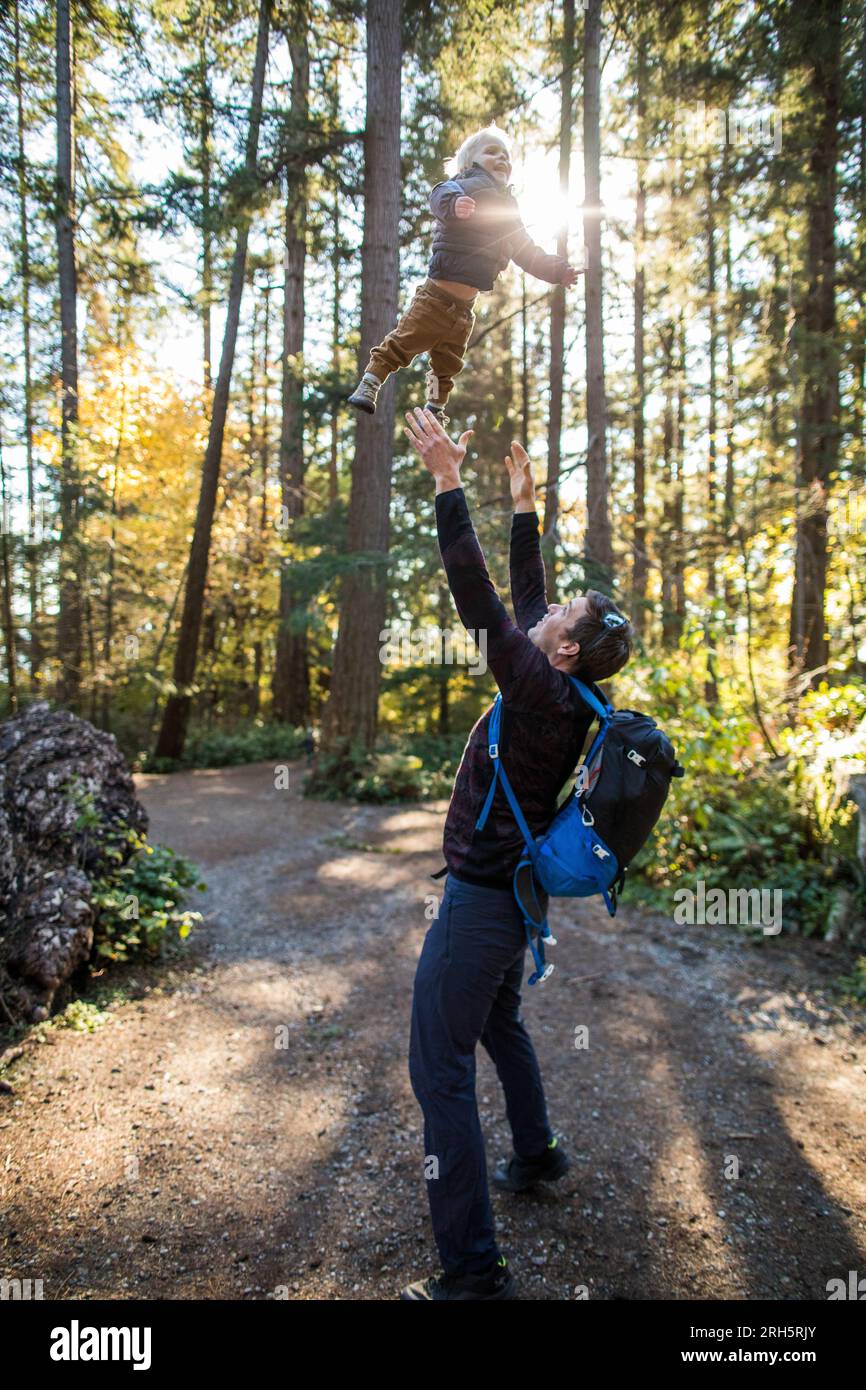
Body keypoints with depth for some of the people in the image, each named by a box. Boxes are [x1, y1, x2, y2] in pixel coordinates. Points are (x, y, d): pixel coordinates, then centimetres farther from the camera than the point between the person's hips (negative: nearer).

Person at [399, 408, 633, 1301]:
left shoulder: (543, 692, -23)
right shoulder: (561, 690, 2)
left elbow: (481, 601, -29)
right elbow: (525, 597, 13)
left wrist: (449, 482, -26)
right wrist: (522, 504, 17)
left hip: (481, 900, -10)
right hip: (509, 892, 10)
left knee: (439, 1069, -5)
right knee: (499, 1024, 29)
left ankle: (472, 1268, 3)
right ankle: (535, 1153, 49)